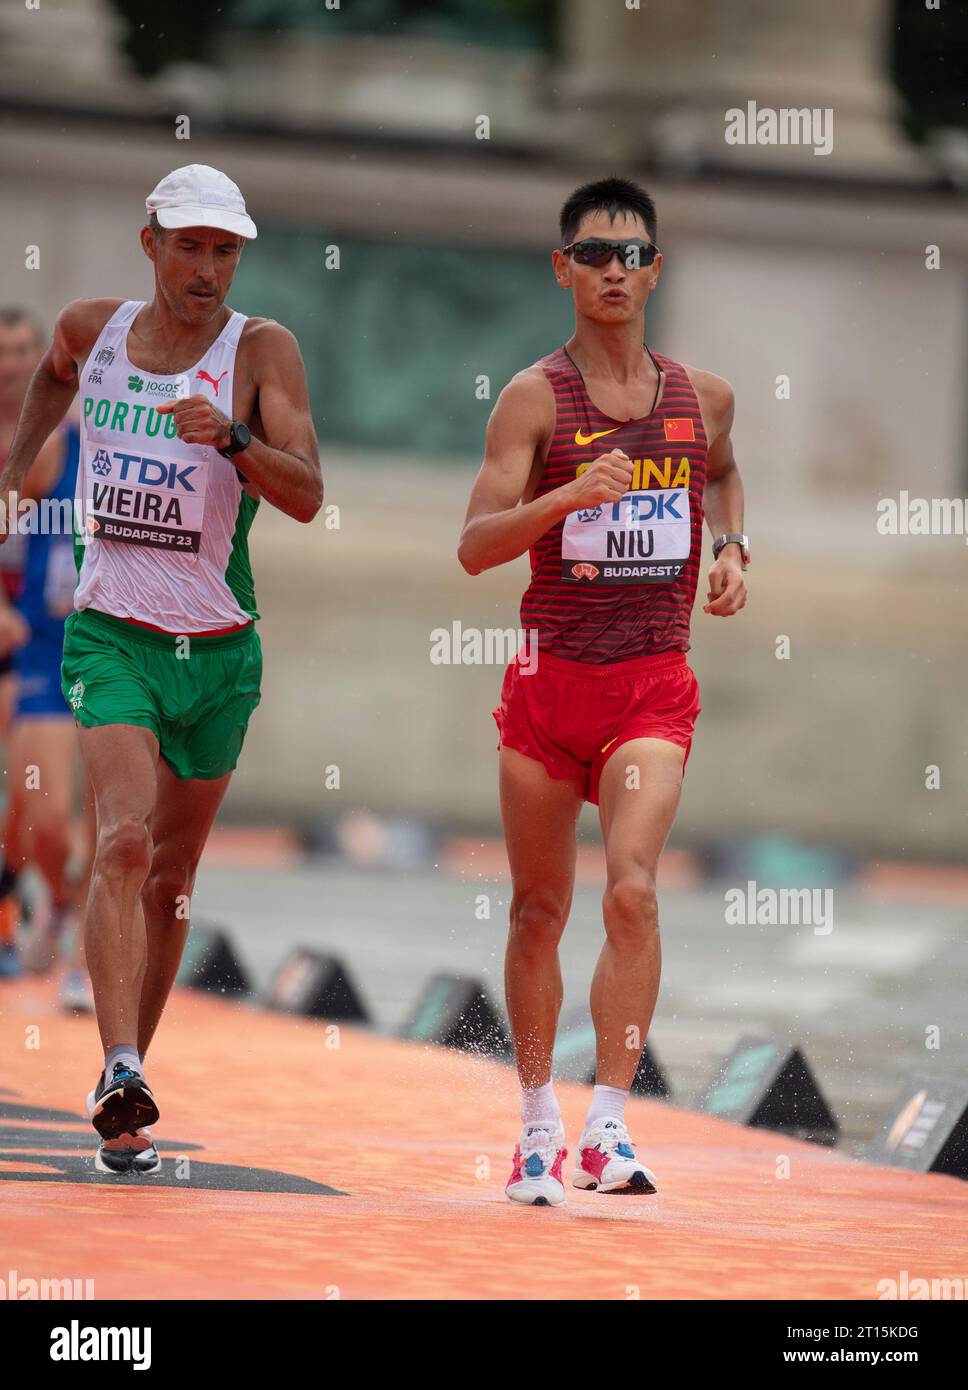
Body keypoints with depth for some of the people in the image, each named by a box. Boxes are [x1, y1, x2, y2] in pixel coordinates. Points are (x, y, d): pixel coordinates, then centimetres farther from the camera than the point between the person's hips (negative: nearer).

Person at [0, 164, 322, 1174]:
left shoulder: (261, 350, -7)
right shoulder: (93, 328, 2)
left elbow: (307, 496, -18)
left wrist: (231, 437, -33)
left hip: (219, 652, 1)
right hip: (111, 632, 0)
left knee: (170, 878, 10)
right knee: (125, 842, -21)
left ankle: (125, 1079, 26)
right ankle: (121, 1082, -30)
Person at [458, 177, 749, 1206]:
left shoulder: (702, 395, 7)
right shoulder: (535, 398, -4)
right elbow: (474, 547, -12)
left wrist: (732, 547, 13)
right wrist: (569, 495, -26)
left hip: (653, 684, 1)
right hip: (550, 675, -1)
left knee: (631, 891, -18)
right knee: (539, 911, 9)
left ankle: (608, 1129, -16)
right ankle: (538, 1123, 25)